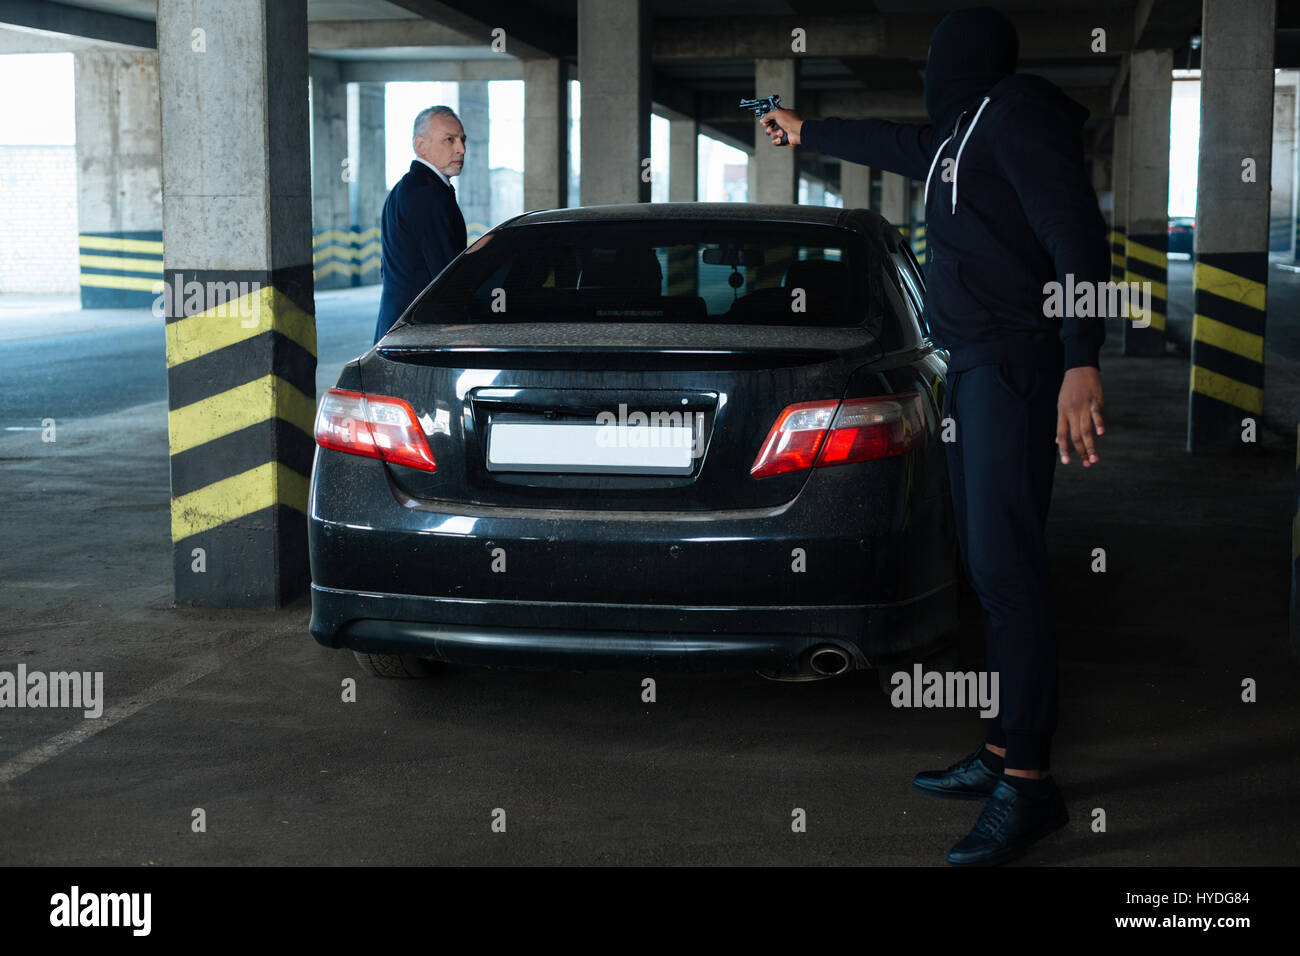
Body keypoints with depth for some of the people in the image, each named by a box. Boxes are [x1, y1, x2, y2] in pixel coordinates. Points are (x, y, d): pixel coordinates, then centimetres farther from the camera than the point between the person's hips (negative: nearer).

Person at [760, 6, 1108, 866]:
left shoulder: (1017, 113, -8)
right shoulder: (958, 133, 20)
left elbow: (1076, 231, -18)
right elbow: (890, 144, 41)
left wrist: (1082, 361, -27)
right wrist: (803, 131, 56)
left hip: (1013, 365, -10)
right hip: (973, 365, 10)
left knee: (1006, 564, -14)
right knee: (987, 563, 7)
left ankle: (1028, 785, -13)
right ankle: (1002, 754, 10)